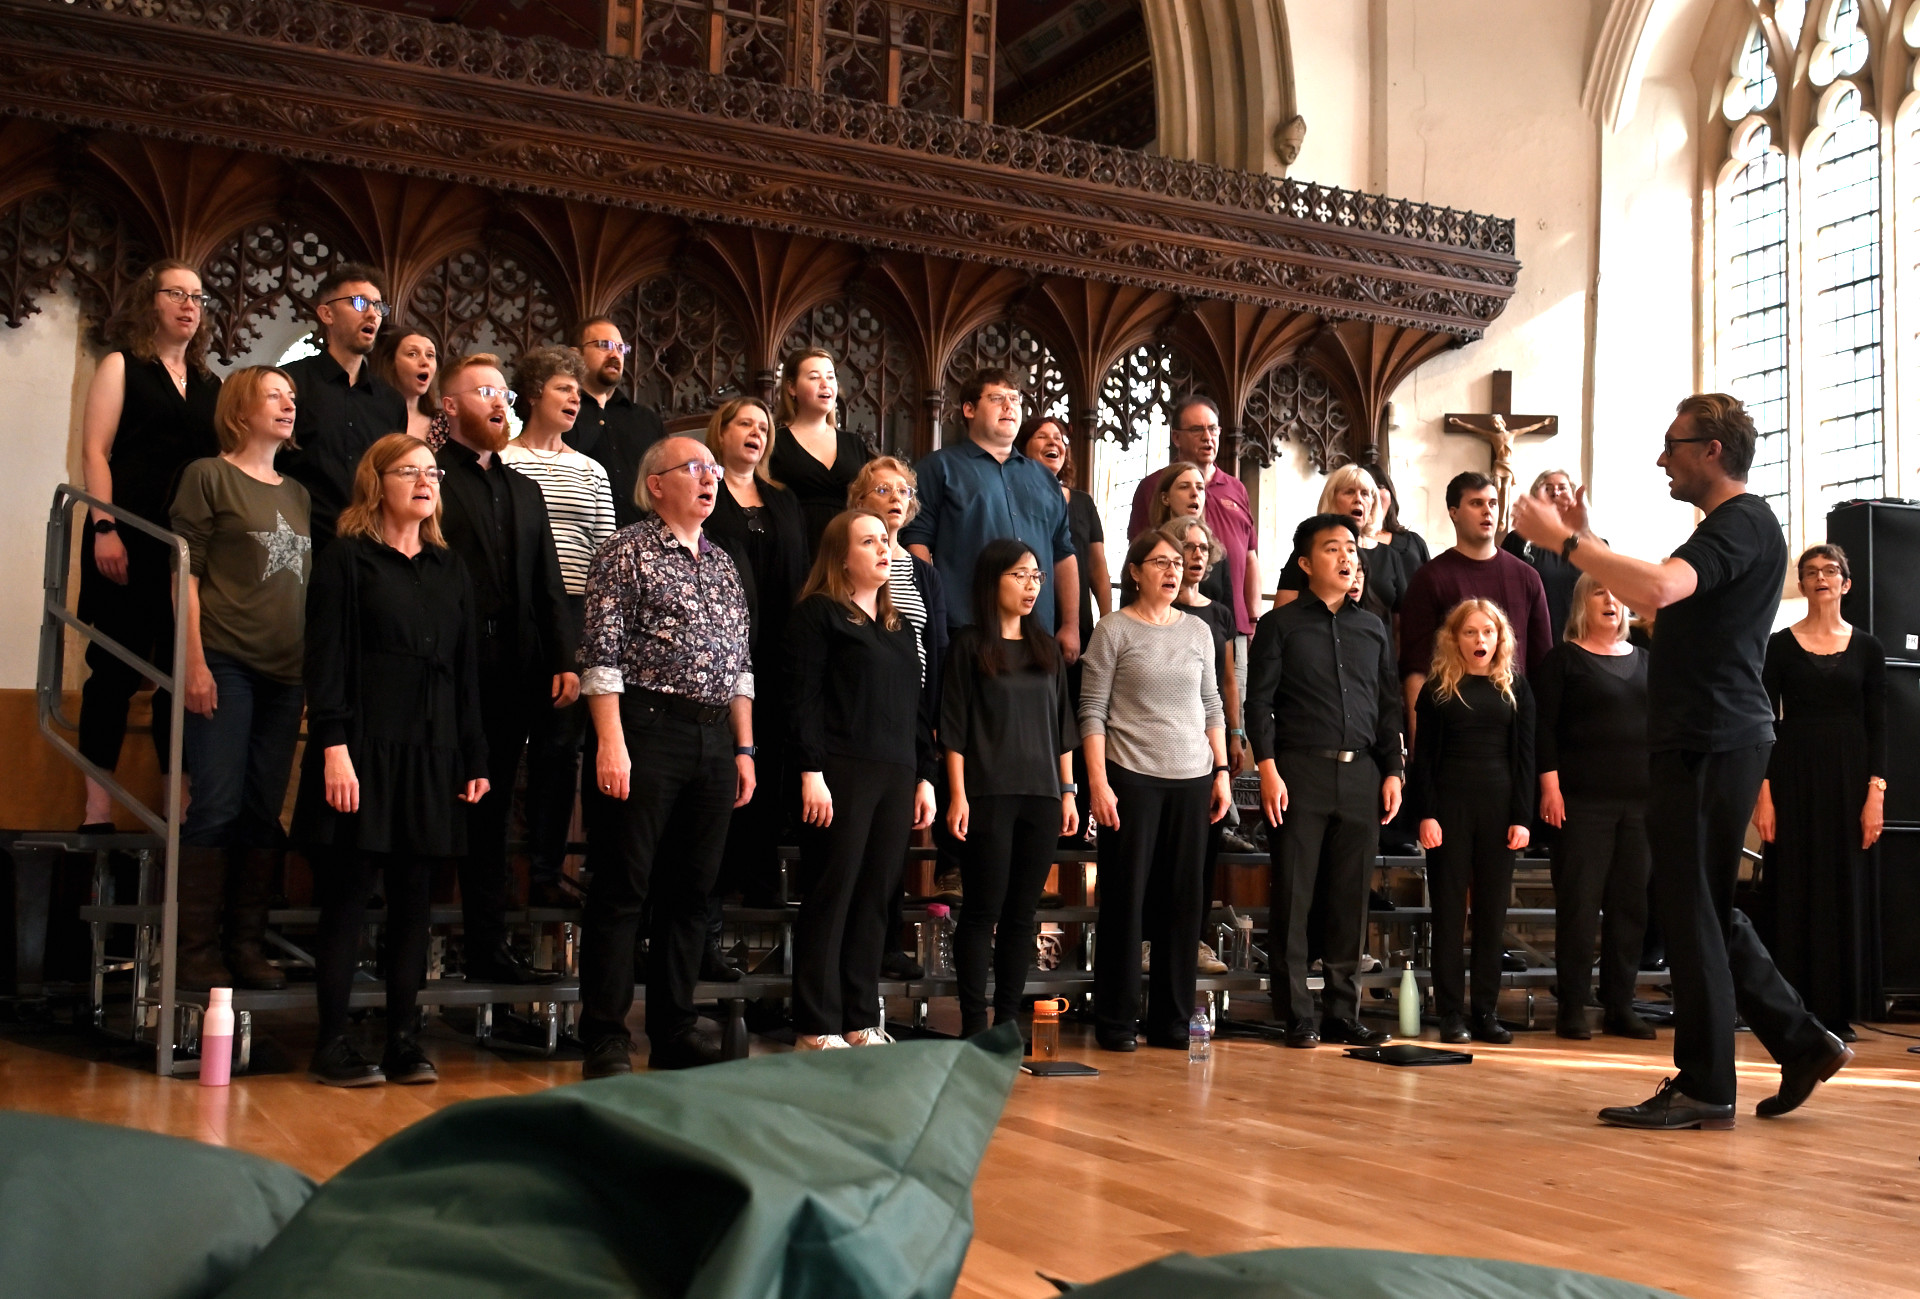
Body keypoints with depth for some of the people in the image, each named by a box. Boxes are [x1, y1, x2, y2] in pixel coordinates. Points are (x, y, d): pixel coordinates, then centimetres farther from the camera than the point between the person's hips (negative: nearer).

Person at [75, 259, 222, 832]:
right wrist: (104, 528, -14)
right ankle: (98, 808, 0)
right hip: (130, 542, -4)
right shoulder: (122, 366, 5)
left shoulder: (210, 384, 18)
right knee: (117, 666, -3)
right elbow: (94, 451, -3)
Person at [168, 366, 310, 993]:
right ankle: (195, 952, 0)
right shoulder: (209, 475, 1)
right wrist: (194, 662, -13)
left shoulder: (298, 493, 18)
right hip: (225, 663, -5)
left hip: (286, 672, 6)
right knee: (217, 807, -8)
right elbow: (185, 573, -5)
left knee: (265, 813, 6)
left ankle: (247, 946, 13)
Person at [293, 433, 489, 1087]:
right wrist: (333, 748, -16)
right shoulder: (346, 560, 1)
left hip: (431, 755, 5)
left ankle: (402, 1038, 12)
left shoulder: (451, 571, 16)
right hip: (363, 749, -5)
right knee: (348, 893, -2)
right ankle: (332, 1044, 5)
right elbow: (325, 660, -6)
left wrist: (474, 758, 10)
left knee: (414, 896, 6)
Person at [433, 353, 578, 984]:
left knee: (491, 812, 11)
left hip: (512, 673, 6)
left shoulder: (524, 489, 20)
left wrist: (564, 659, 7)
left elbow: (548, 583, 17)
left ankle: (489, 947, 16)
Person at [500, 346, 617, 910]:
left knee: (561, 741, 3)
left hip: (573, 615, 4)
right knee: (500, 735, -2)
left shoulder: (591, 471, 16)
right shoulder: (500, 461, 4)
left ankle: (546, 871, 10)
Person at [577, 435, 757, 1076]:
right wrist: (611, 742, -17)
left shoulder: (723, 564, 19)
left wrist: (744, 748, 14)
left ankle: (675, 1034, 17)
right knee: (623, 886, -3)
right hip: (648, 728, -6)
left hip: (715, 739, 7)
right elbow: (602, 654, -9)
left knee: (691, 891, 9)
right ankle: (606, 1041, 2)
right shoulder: (627, 551, -1)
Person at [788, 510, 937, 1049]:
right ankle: (817, 1027, 1)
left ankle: (862, 1021, 11)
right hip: (842, 772, -6)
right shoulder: (818, 613, 0)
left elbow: (919, 706, 20)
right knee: (832, 895, -4)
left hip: (897, 777, 6)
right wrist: (811, 773, -15)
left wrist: (925, 777, 14)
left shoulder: (900, 626, 20)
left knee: (875, 899, 5)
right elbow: (804, 697, -7)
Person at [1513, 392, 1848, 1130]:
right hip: (1705, 743, 10)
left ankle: (1704, 1089, 1)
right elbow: (1655, 599, 24)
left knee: (1692, 910, -5)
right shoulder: (1731, 526, 22)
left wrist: (1563, 540, -23)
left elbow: (1656, 588, -30)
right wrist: (1587, 543, 17)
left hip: (1711, 745, -10)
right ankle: (1802, 1044, 21)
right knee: (1705, 908, 15)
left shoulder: (1742, 524, -12)